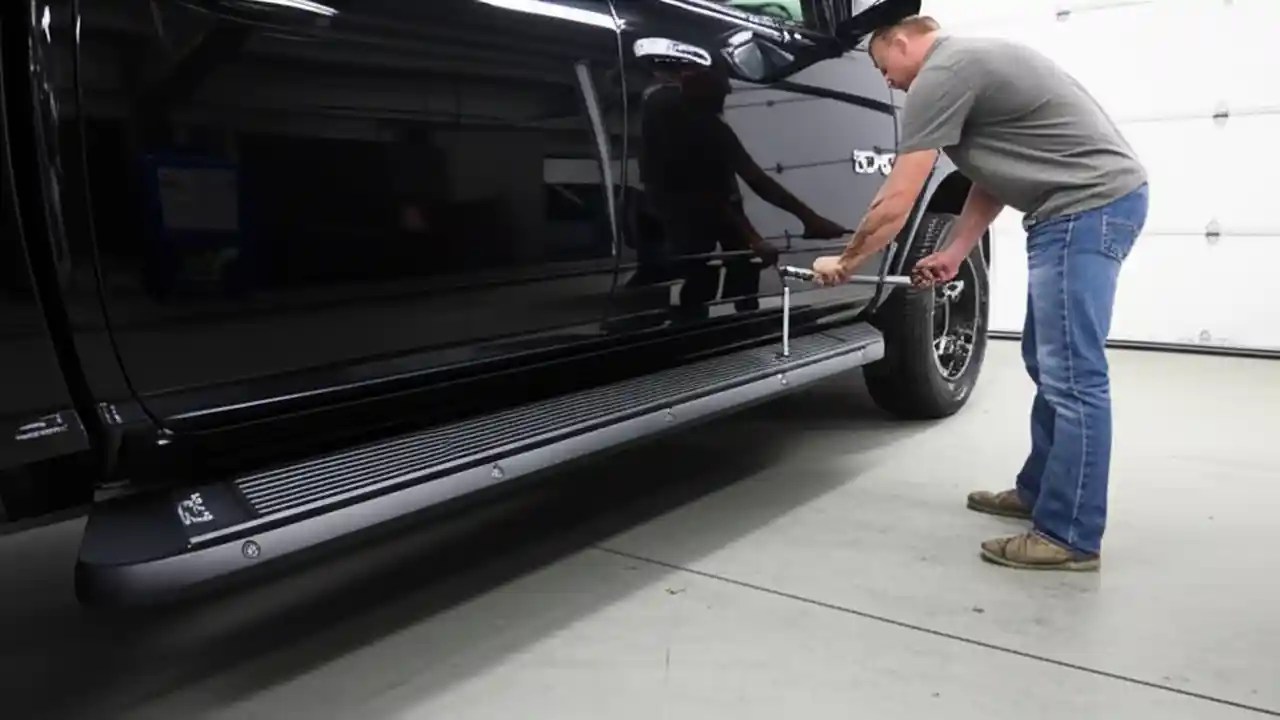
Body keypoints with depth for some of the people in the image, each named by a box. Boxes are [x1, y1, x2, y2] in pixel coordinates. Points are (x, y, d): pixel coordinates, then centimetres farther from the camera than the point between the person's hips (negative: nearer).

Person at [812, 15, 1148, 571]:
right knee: (1049, 364, 16)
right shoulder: (966, 63, 20)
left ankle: (1069, 536, -3)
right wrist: (953, 254, 19)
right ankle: (1038, 491, 27)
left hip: (1090, 204, -11)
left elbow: (894, 206, -11)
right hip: (1082, 207, 11)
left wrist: (844, 262, 3)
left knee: (1072, 375, -9)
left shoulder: (940, 75, -11)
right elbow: (991, 180, 22)